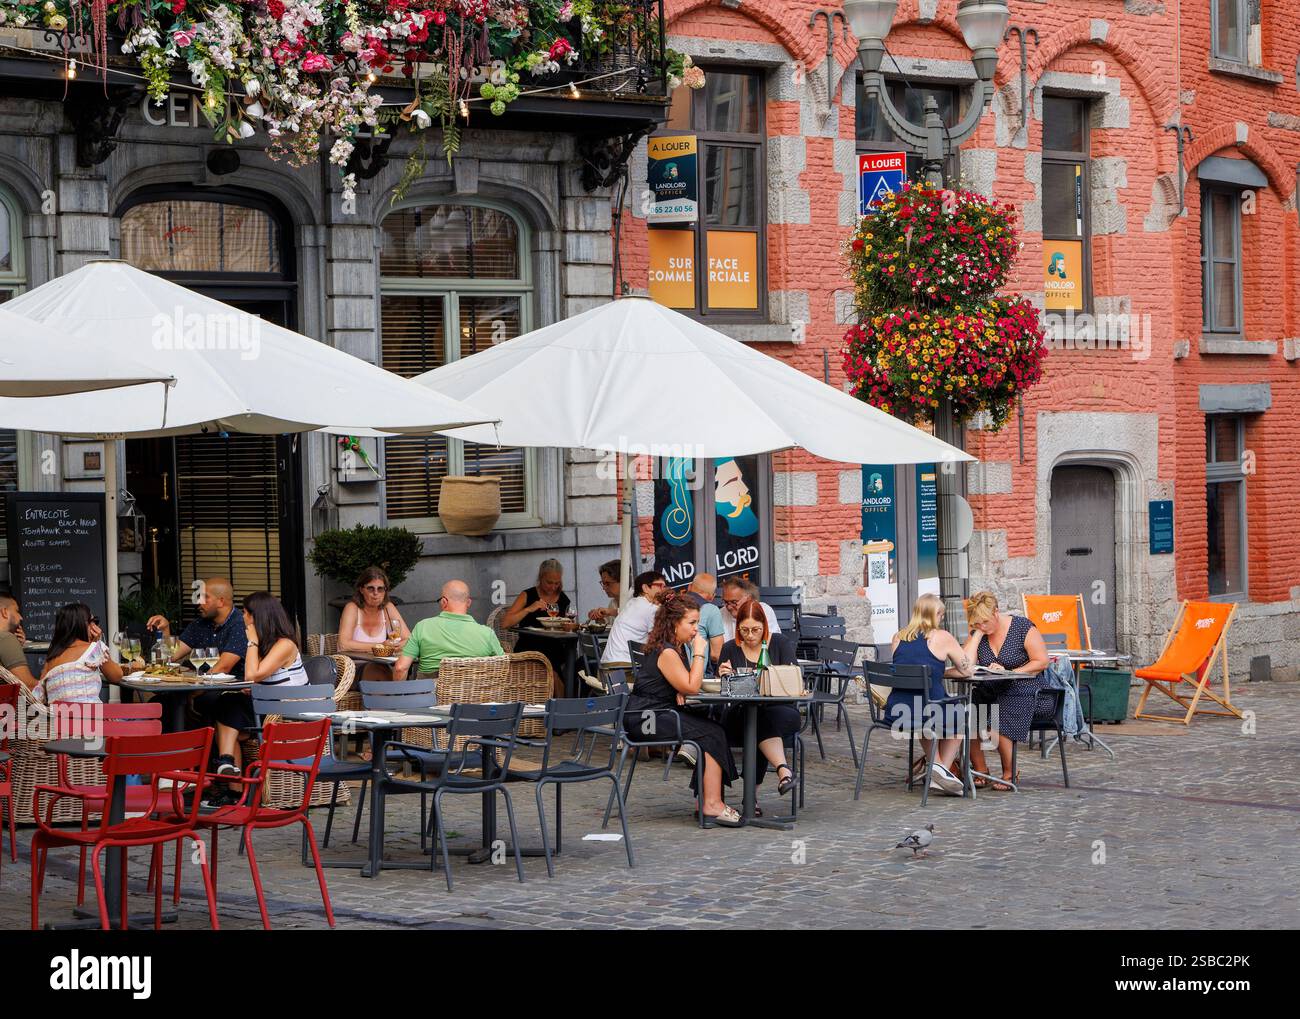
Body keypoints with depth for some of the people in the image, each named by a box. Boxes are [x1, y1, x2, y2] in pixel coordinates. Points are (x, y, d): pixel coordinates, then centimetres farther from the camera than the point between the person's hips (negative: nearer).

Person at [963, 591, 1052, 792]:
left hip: (1024, 690, -6)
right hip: (988, 691, 6)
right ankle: (980, 772, -8)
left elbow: (1041, 662, -9)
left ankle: (1009, 774, -7)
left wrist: (1009, 672, -16)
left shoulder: (1023, 628, -6)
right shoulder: (977, 633, 9)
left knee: (999, 722, -32)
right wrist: (978, 633, -5)